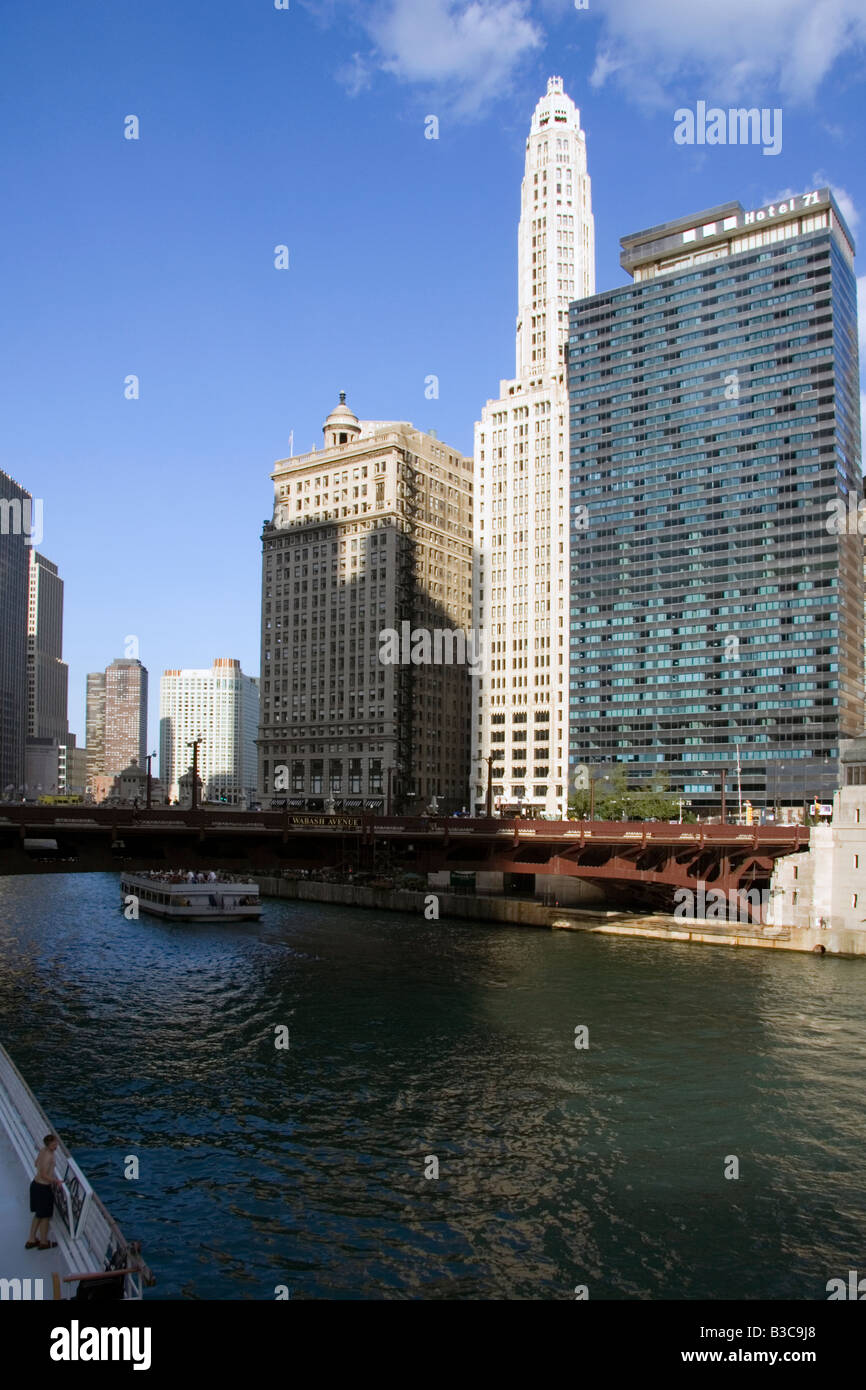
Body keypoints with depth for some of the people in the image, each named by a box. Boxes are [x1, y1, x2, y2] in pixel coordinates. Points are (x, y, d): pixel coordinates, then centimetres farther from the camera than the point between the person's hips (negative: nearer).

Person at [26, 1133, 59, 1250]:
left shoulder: (42, 1150, 0)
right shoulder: (48, 1156, -27)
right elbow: (44, 1175, -26)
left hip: (35, 1184, 9)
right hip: (43, 1188, -9)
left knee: (38, 1215, 25)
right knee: (45, 1217, 12)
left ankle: (31, 1241, 35)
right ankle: (44, 1242, 28)